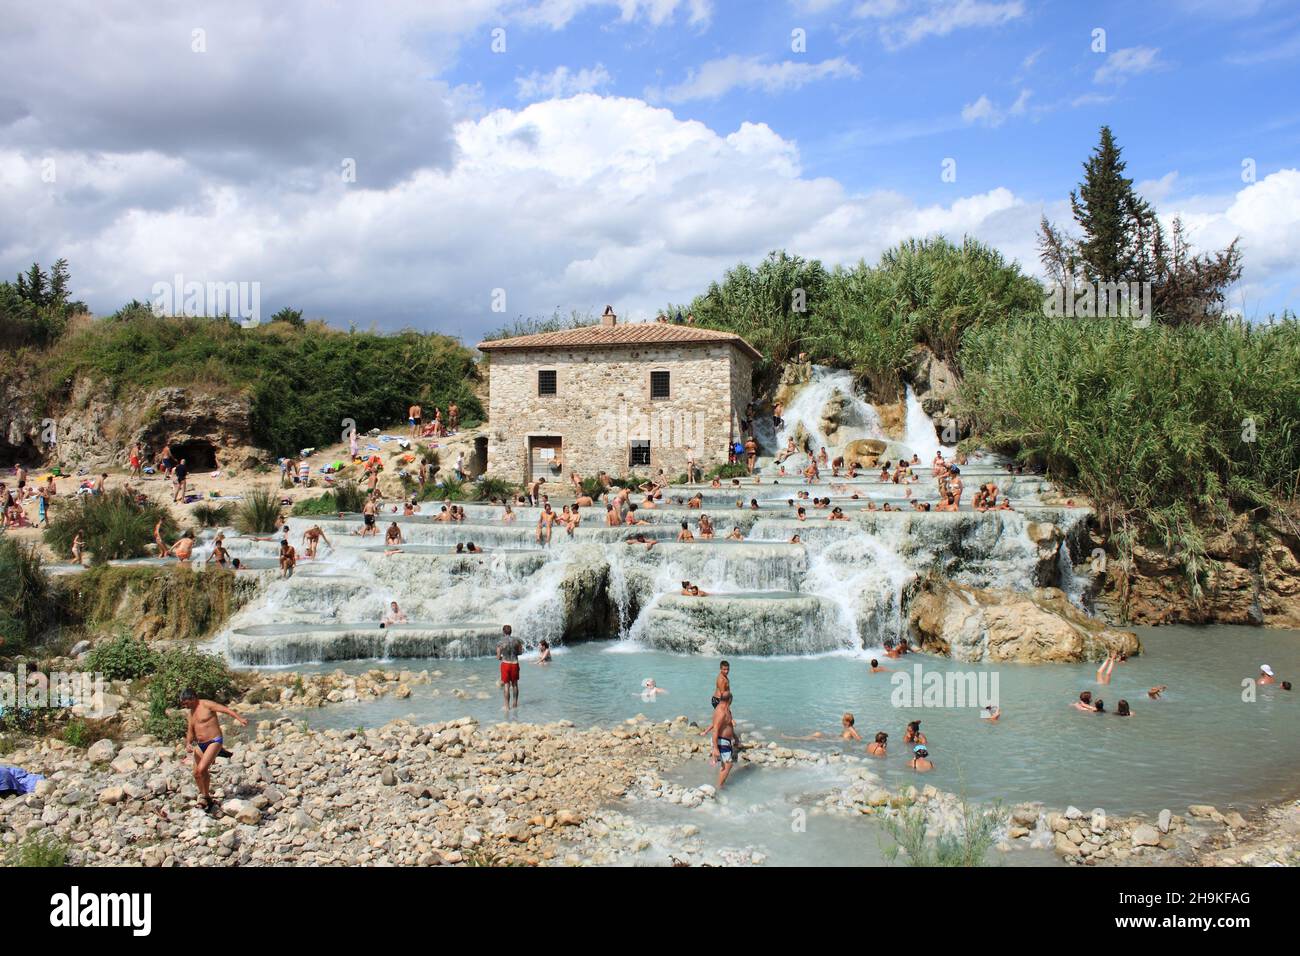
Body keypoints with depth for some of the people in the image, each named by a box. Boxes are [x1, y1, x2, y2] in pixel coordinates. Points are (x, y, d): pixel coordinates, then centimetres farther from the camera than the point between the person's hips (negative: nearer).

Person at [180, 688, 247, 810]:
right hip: (200, 745, 8)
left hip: (214, 742, -8)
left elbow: (226, 710, -18)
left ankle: (206, 796, -1)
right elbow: (190, 731, 19)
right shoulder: (191, 713, 13)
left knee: (202, 769, -19)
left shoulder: (206, 705, -11)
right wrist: (188, 743, -2)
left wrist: (240, 719, -32)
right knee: (196, 774, 7)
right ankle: (203, 796, 25)